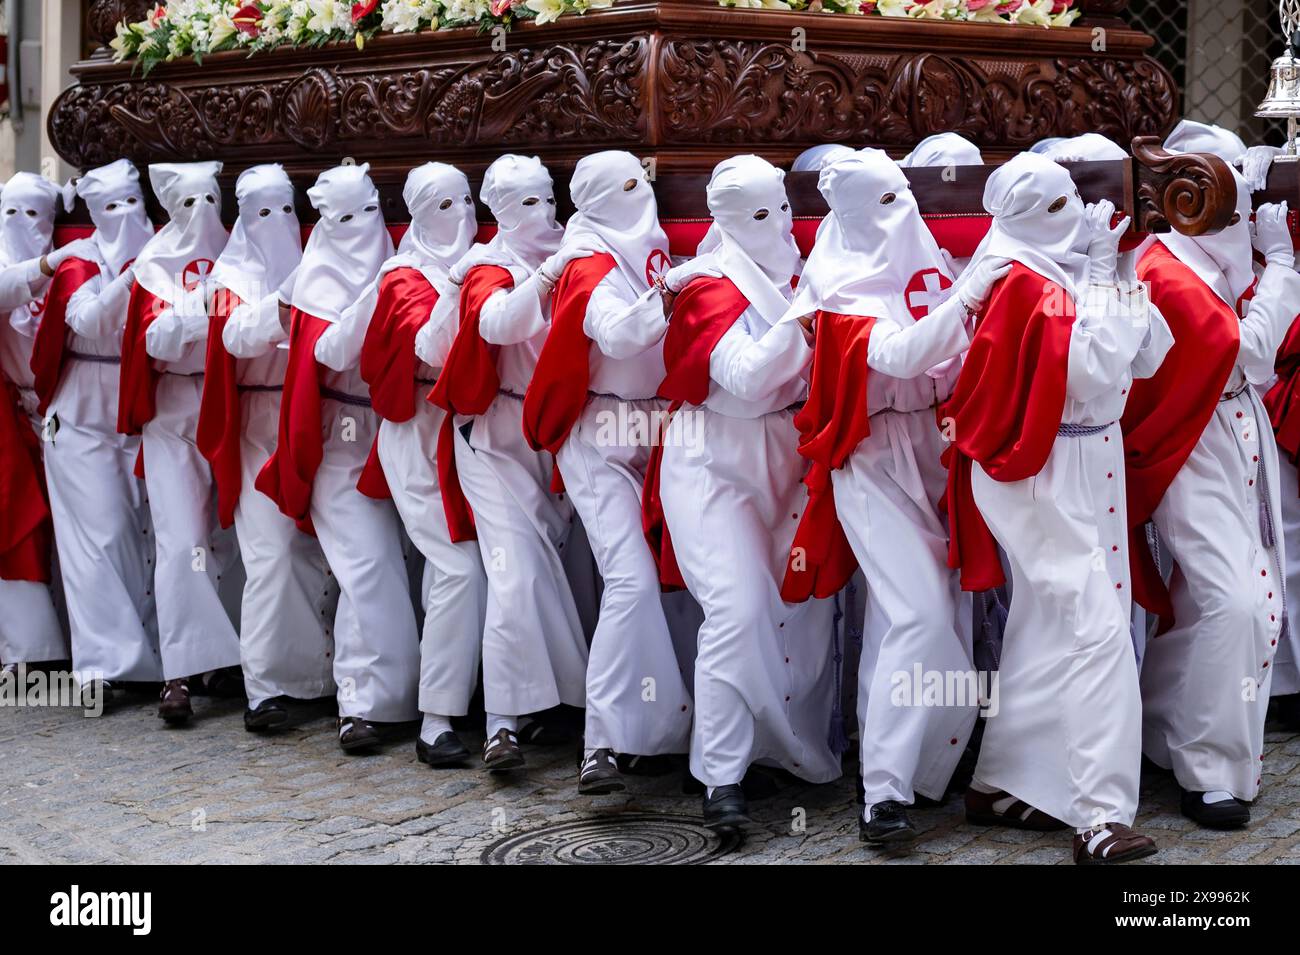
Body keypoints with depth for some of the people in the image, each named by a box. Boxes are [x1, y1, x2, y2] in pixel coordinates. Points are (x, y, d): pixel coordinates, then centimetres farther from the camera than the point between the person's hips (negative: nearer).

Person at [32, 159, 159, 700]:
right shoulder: (78, 265, -2)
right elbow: (87, 320, -21)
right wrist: (130, 273, -31)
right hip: (85, 417, -3)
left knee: (144, 530, 2)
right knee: (100, 532, -5)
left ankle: (143, 648, 11)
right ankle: (103, 659, -4)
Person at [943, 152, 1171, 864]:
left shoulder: (1072, 275, 9)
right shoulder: (1026, 285, -16)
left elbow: (1150, 357, 7)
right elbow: (1086, 375, -24)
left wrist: (1114, 275, 0)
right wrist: (1107, 293, -18)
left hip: (1083, 466, 9)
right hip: (1046, 475, -9)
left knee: (1044, 629, 13)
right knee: (1096, 630, -13)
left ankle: (999, 785, 23)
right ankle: (1101, 817, -13)